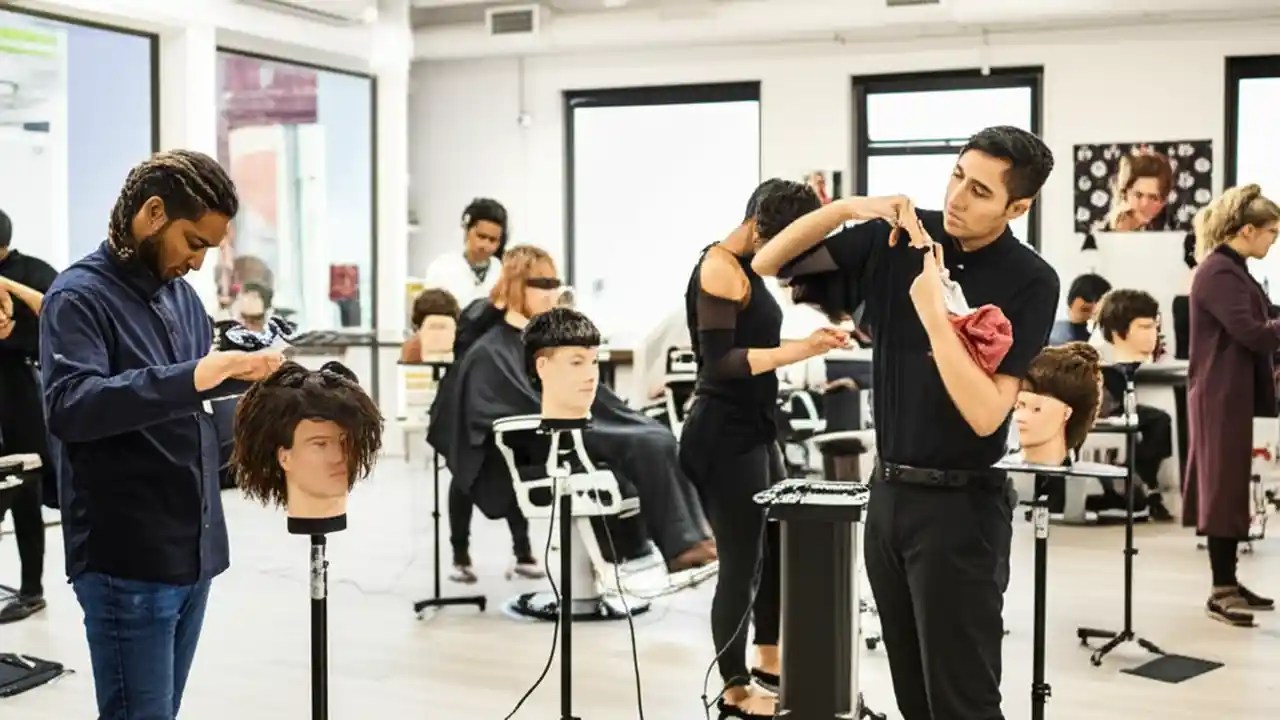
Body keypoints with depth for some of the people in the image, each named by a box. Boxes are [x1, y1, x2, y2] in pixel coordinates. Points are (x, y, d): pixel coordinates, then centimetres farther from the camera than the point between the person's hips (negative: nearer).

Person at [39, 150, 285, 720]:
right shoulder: (79, 295, -10)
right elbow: (69, 406, -24)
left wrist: (240, 369, -1)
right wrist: (191, 379, -33)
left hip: (193, 549, 7)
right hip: (127, 560, -7)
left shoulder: (180, 292, 12)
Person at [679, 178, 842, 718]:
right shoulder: (720, 269, -16)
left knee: (776, 545, 18)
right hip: (724, 436, -9)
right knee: (740, 563, 0)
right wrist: (800, 350, -28)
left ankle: (769, 661, 35)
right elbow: (719, 363, -24)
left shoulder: (745, 267, 12)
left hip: (753, 429, 9)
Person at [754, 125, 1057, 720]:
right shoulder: (897, 238, 0)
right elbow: (768, 264, -1)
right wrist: (849, 207, -14)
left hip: (959, 504, -5)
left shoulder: (1030, 282, -13)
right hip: (888, 491, 5)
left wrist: (934, 313, -27)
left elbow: (985, 414, -22)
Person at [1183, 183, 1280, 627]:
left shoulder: (1231, 269, 15)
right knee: (1224, 488, -6)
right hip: (1222, 395, -10)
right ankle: (1220, 591, -1)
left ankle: (1228, 582, 18)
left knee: (1231, 486, 12)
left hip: (1234, 394, 10)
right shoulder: (1218, 272, -16)